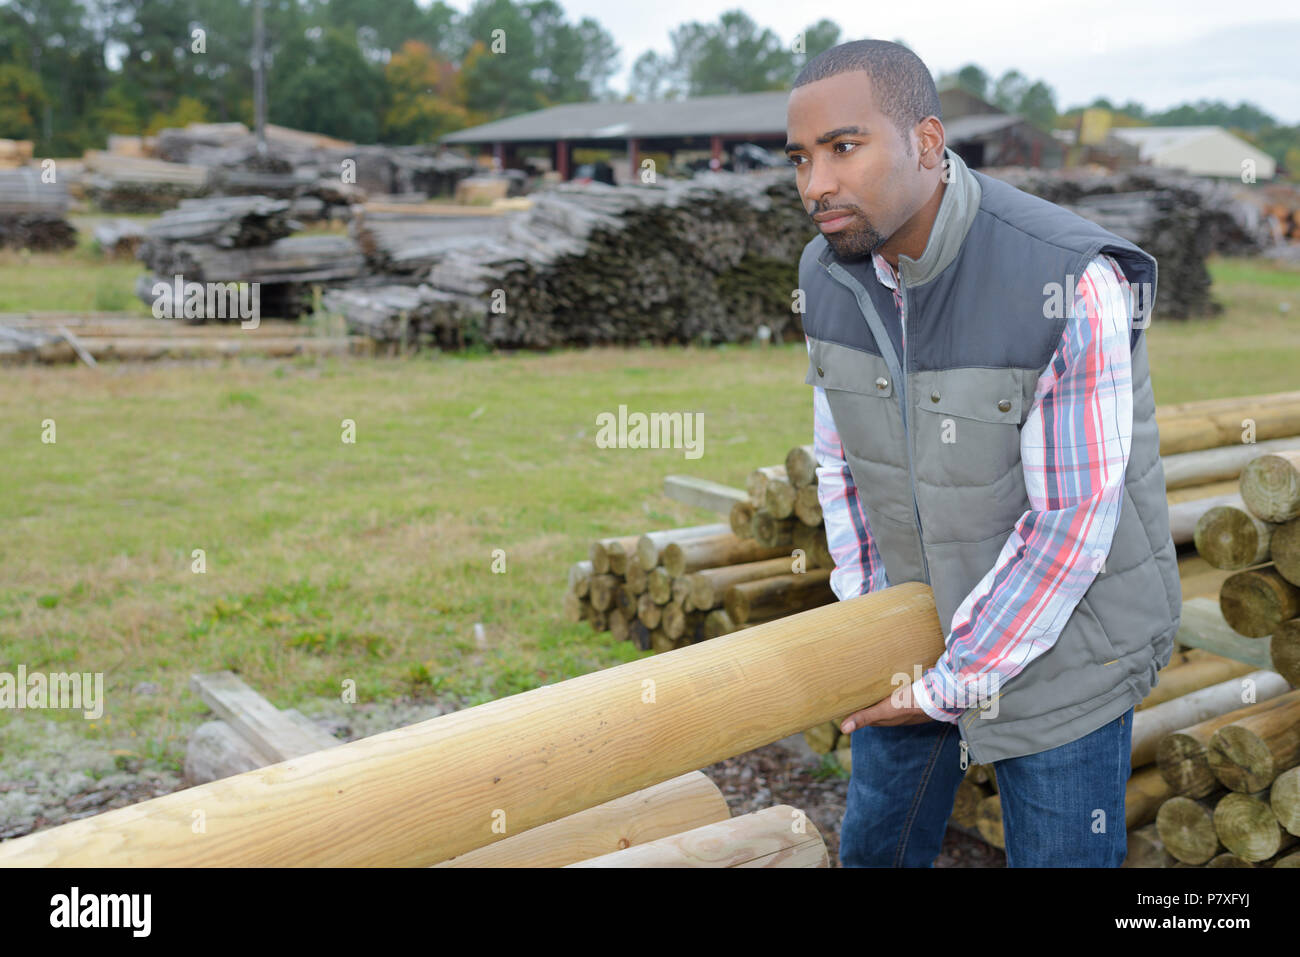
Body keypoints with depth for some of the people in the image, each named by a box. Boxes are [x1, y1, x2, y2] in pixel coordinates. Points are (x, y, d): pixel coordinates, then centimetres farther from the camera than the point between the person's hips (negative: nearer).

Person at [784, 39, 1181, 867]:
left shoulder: (1073, 284, -30)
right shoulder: (831, 272, -10)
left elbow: (1070, 523, -26)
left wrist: (948, 688, -19)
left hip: (1061, 635, -5)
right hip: (917, 616, 6)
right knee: (877, 845, 20)